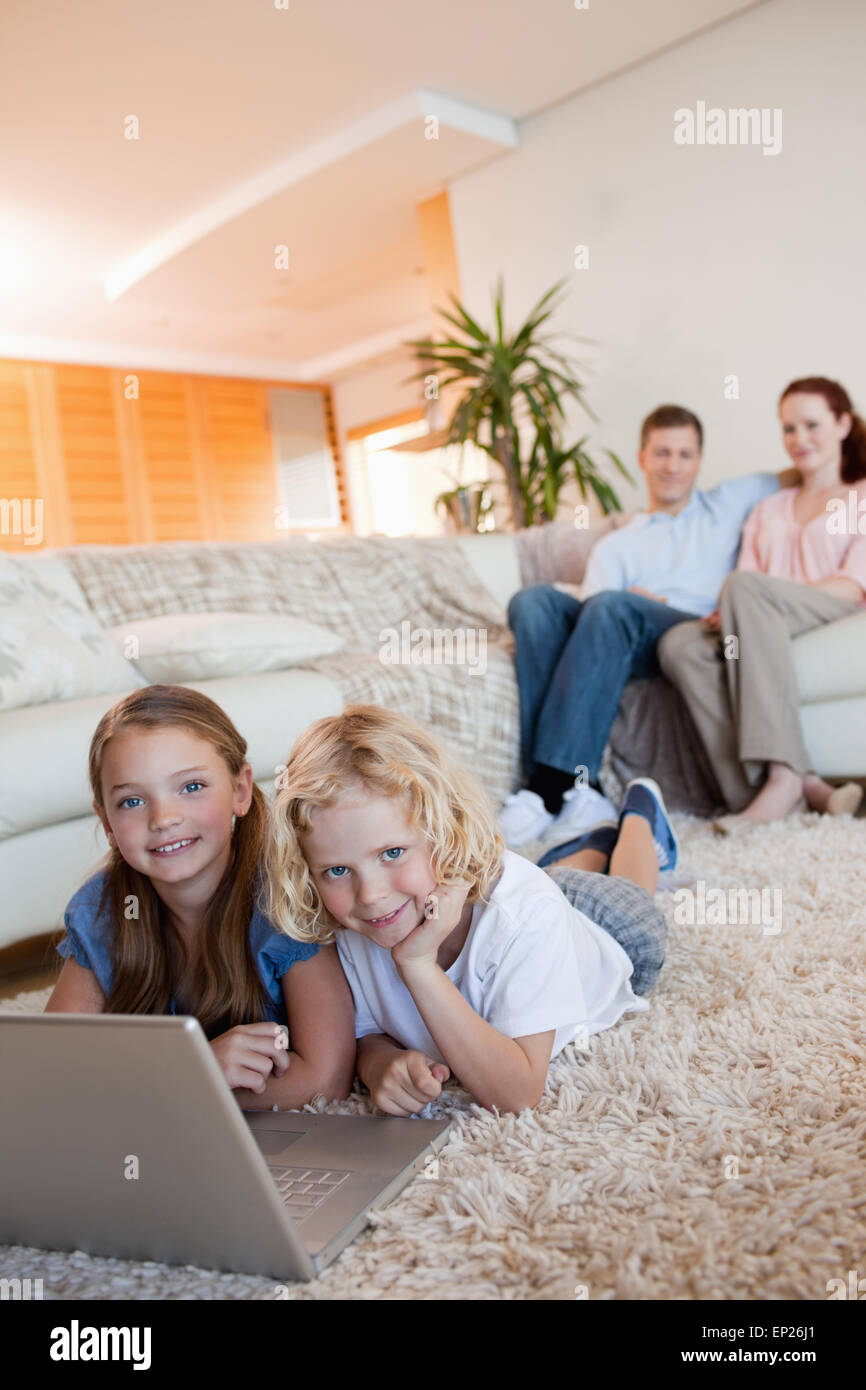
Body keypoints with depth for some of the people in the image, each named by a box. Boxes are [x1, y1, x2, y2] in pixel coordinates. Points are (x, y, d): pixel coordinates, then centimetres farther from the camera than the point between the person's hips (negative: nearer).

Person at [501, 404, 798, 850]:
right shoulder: (616, 545, 30)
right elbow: (589, 610, 12)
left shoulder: (727, 504, 31)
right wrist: (636, 599, -9)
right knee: (533, 600, -27)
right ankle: (577, 790, -39)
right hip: (629, 641, 3)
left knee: (613, 606, -35)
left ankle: (549, 787, -41)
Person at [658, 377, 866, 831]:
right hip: (764, 623, 4)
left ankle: (782, 776, -43)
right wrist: (728, 615, -9)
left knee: (745, 587, -36)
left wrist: (739, 602, -16)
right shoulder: (768, 509, 33)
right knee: (680, 645, -30)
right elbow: (747, 587, 18)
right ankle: (802, 784, -39)